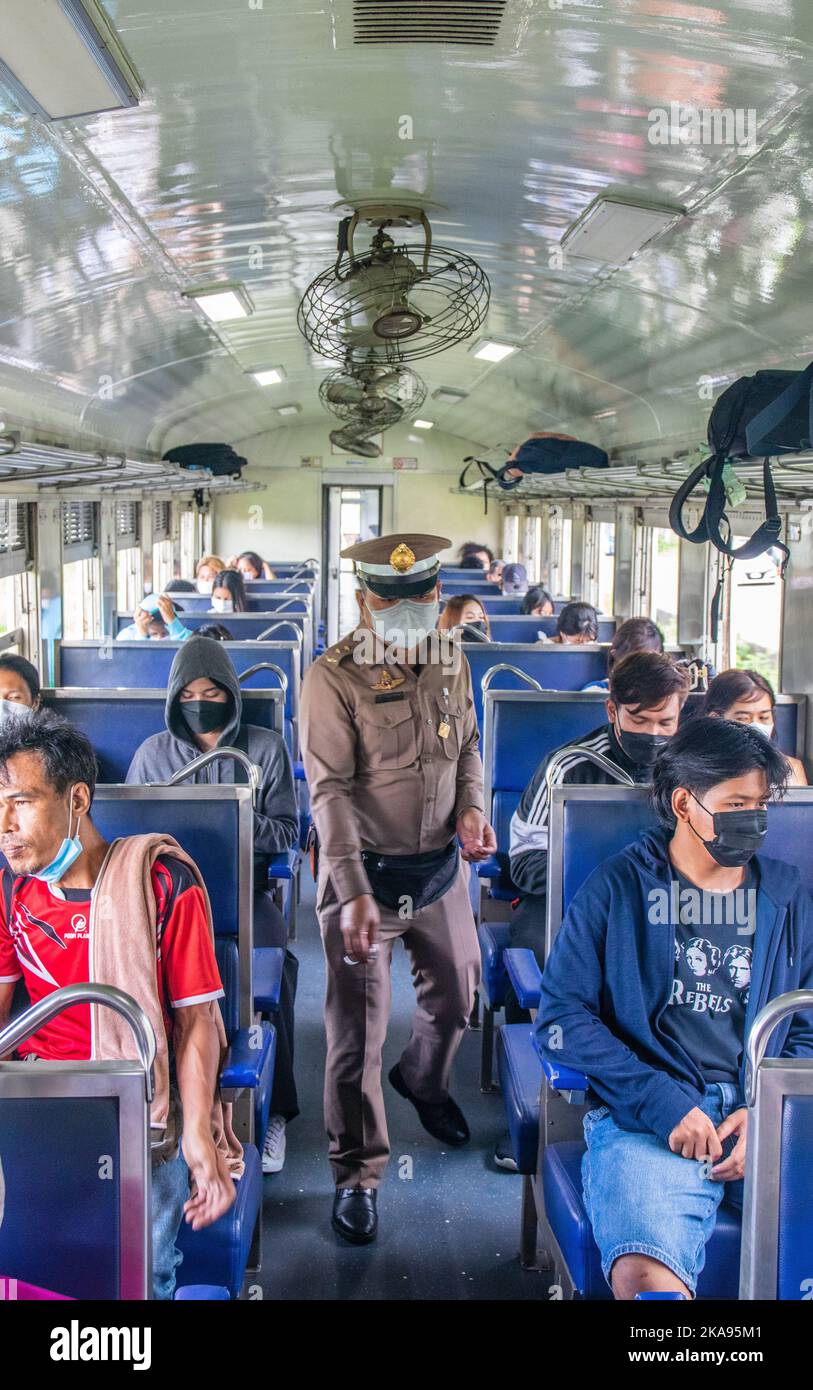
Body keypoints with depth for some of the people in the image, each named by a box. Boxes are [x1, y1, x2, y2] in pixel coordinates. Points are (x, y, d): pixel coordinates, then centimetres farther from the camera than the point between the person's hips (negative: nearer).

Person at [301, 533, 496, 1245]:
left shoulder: (453, 662, 1)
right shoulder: (334, 677, -17)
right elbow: (330, 790, -21)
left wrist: (471, 807, -6)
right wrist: (354, 894, -29)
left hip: (442, 867, 6)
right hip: (366, 872, -6)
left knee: (457, 997, 23)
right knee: (358, 1033, 1)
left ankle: (424, 1082, 55)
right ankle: (357, 1174, 20)